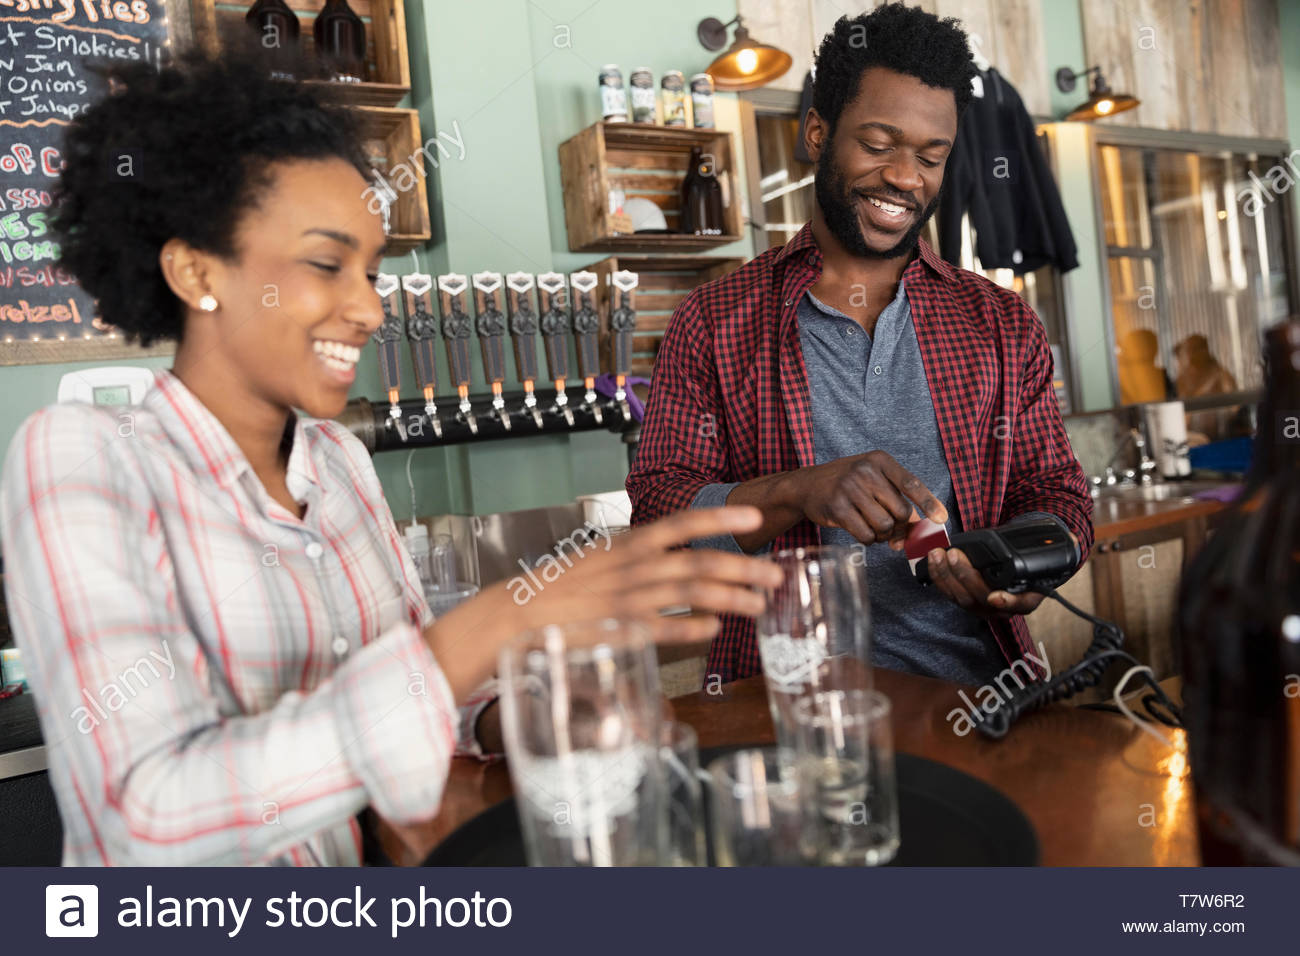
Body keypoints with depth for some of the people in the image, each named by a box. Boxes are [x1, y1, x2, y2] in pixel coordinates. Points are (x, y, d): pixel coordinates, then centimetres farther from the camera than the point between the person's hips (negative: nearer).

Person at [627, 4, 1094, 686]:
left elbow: (1057, 494, 13)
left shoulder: (1002, 323, 14)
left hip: (973, 681, 3)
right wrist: (795, 492, -21)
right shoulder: (712, 322, 6)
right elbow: (655, 513, -1)